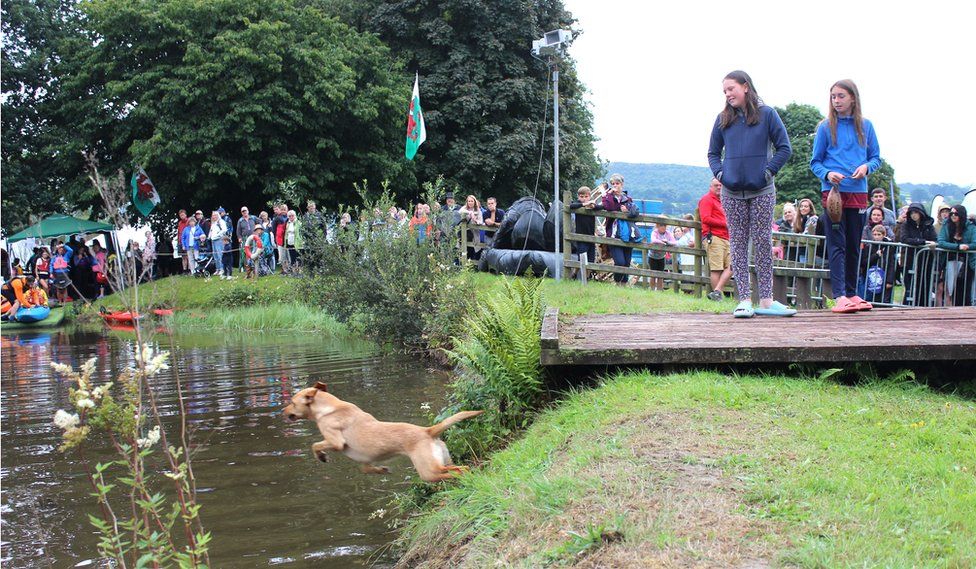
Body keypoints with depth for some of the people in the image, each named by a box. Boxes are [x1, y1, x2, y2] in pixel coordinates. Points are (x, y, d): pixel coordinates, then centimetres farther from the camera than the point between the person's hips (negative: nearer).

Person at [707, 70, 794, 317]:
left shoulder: (766, 114, 1)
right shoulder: (723, 119, 8)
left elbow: (784, 148, 2)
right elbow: (713, 152, 15)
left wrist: (769, 171, -7)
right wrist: (719, 173, -1)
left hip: (762, 191, -2)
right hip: (732, 192, 2)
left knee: (764, 242, 0)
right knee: (738, 244, 1)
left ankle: (766, 300, 3)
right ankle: (745, 300, 2)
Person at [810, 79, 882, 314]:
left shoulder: (865, 126, 9)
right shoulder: (826, 127, 2)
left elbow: (876, 157, 13)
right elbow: (815, 162, 4)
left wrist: (866, 167, -8)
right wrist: (828, 174, -16)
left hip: (858, 192, 3)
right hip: (833, 191, -3)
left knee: (853, 246, 10)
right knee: (836, 245, -8)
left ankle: (851, 293, 18)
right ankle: (839, 296, -14)